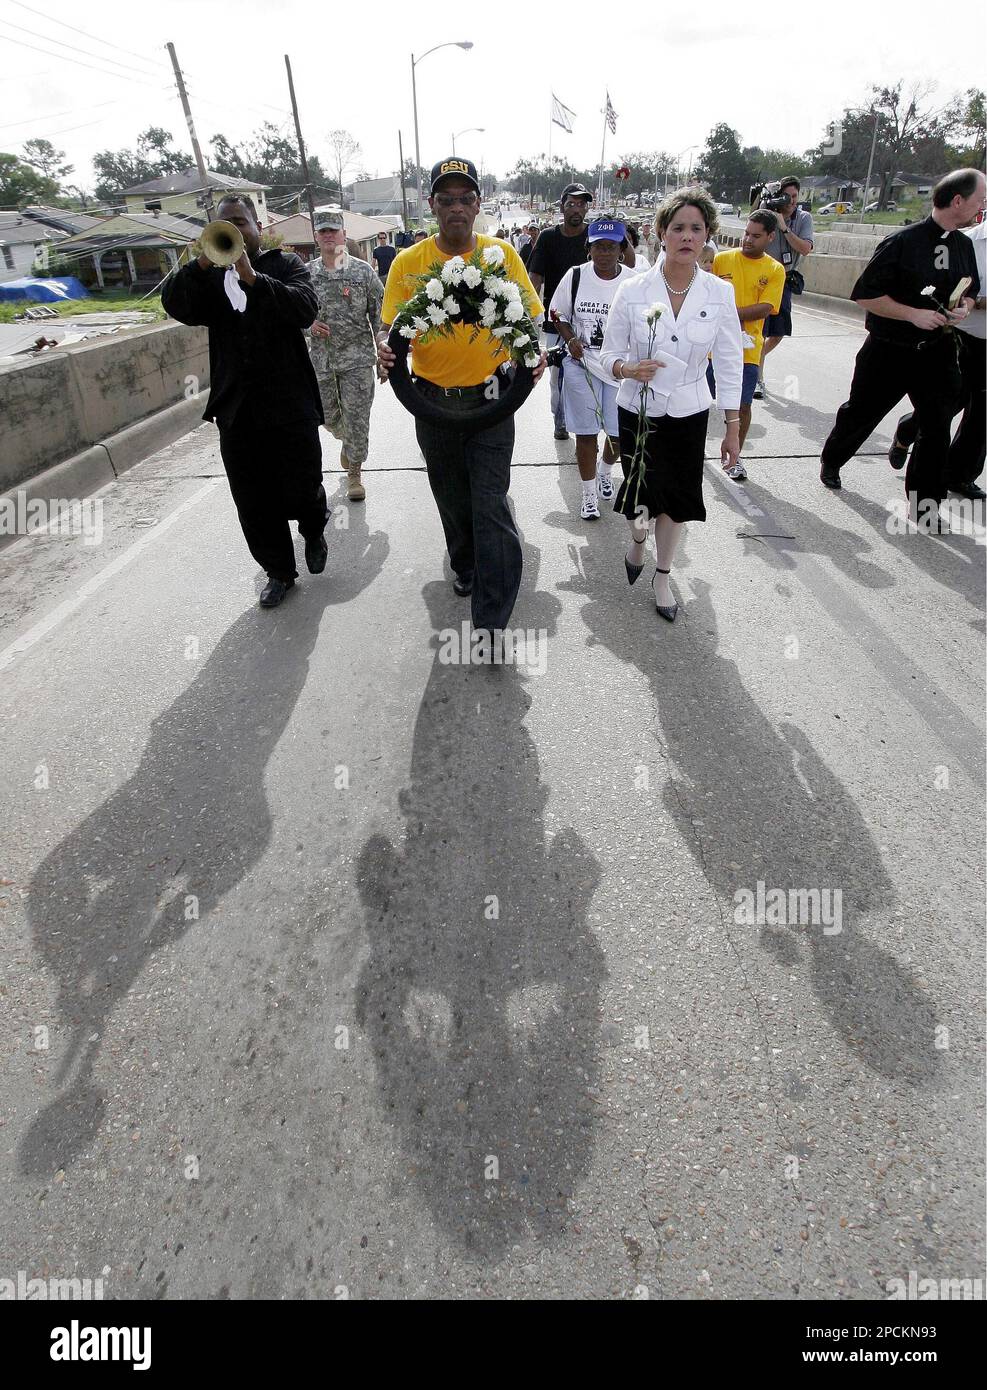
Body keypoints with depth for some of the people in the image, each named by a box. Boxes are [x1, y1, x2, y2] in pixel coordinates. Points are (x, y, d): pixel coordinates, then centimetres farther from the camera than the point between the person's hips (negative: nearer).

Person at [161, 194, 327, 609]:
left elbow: (306, 309, -14)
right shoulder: (207, 274, 13)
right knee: (254, 504, 6)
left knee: (301, 491, 0)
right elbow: (175, 305, -5)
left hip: (290, 405, -3)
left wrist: (252, 277, -22)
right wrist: (203, 262, -18)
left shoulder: (286, 264, 6)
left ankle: (314, 531, 34)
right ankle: (279, 571, 23)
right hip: (236, 410, 3)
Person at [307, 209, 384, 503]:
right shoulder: (306, 273, 4)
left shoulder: (363, 271, -2)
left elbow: (378, 314, 1)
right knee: (326, 415, 12)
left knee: (357, 418, -3)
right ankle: (347, 439, 45)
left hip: (358, 357, -3)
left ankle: (354, 472, 11)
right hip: (320, 358, 3)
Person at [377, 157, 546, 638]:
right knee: (452, 499, 16)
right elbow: (390, 325, -1)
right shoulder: (408, 263, -1)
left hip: (491, 399, -2)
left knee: (490, 504, -8)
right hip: (433, 400, 2)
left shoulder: (503, 254, 0)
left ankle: (492, 621, -3)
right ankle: (466, 568, 45)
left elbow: (529, 317, 3)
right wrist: (386, 346, -25)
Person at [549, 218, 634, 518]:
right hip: (582, 366, 0)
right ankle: (589, 493, 17)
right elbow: (557, 314, 9)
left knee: (620, 432, 6)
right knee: (586, 433, 2)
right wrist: (570, 339, -8)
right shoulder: (575, 277, -2)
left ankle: (605, 472, 39)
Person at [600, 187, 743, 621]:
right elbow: (610, 354, -2)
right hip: (639, 410, -1)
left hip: (689, 413, 1)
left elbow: (729, 364, -1)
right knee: (643, 494, -2)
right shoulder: (632, 289, -9)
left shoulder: (720, 293, -5)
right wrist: (629, 369, -26)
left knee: (678, 499, 5)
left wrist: (732, 429, -2)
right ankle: (638, 542, 36)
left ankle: (662, 575, 27)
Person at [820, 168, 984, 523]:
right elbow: (864, 294, -14)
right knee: (860, 414, 11)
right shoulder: (903, 241, -12)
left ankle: (924, 504, 7)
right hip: (889, 350, -5)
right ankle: (831, 462, 40)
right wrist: (914, 314, -21)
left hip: (937, 351, 5)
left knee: (937, 427, -1)